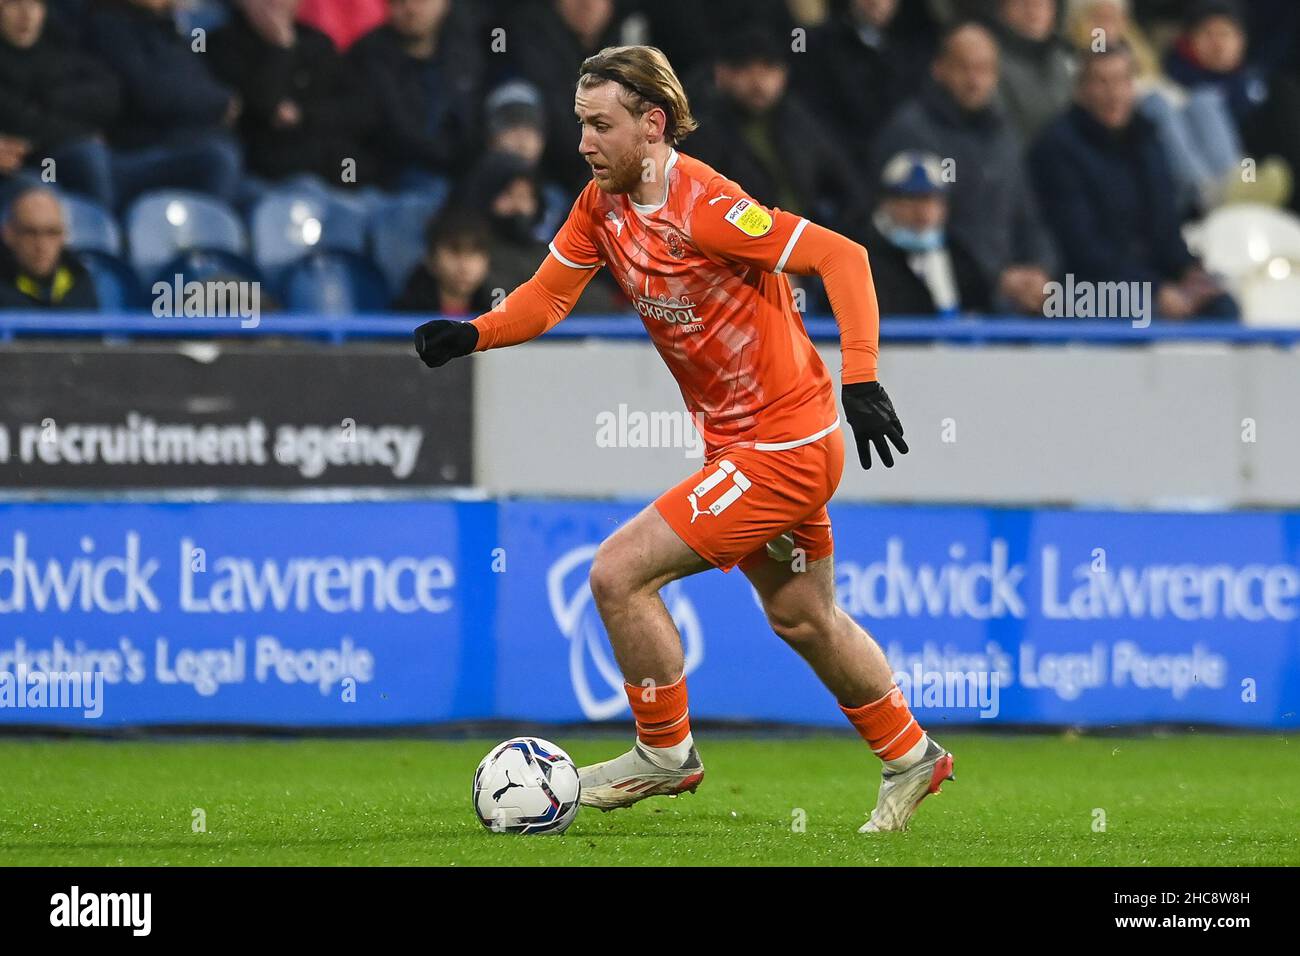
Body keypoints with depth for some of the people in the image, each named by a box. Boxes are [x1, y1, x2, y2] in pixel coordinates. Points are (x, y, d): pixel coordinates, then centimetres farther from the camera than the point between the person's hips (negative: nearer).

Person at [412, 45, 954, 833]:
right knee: (802, 619, 22)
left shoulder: (703, 206, -25)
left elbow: (842, 257, -25)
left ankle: (666, 753, 7)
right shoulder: (602, 205, 0)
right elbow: (547, 297, 4)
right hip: (740, 441, 9)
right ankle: (912, 758, 40)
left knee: (619, 573, -12)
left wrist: (861, 379, -31)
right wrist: (471, 335, -15)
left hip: (783, 448, -9)